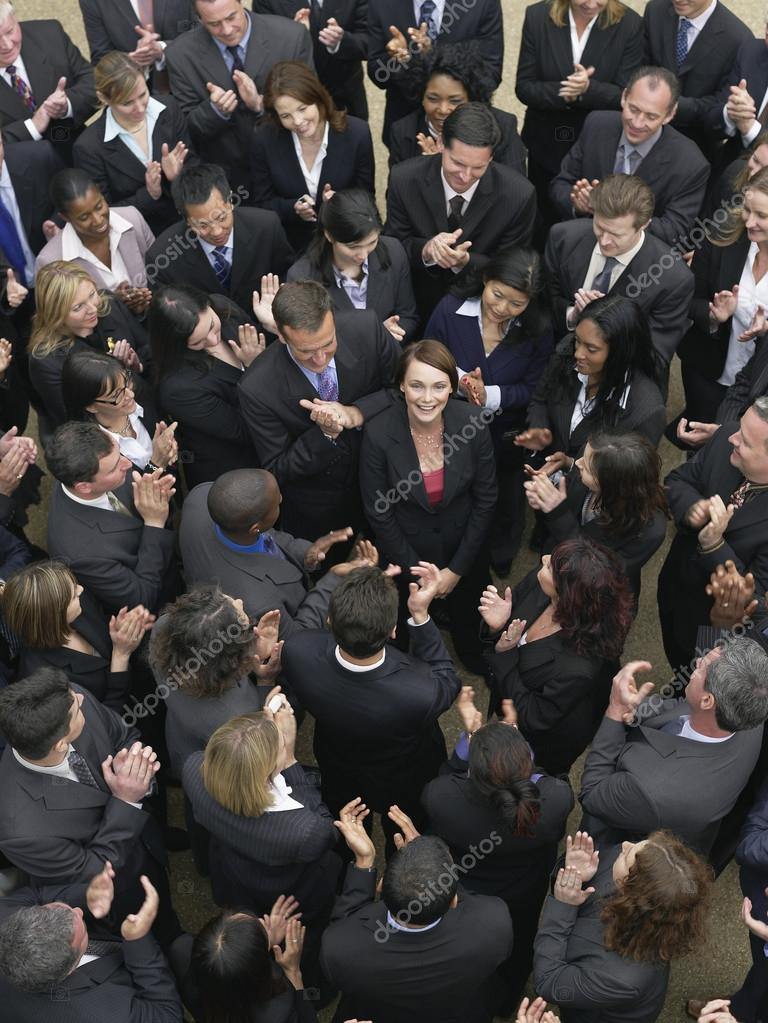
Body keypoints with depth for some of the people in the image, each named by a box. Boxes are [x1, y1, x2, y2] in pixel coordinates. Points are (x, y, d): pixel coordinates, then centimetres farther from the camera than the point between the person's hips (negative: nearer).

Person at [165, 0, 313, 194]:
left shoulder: (293, 36, -8)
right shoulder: (180, 54, -6)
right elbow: (188, 128, 0)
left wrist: (261, 104, -22)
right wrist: (215, 110, -22)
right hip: (224, 177, 0)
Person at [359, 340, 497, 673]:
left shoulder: (473, 423, -24)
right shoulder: (379, 433, -27)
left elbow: (485, 498, -11)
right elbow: (378, 512, -15)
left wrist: (457, 569, -8)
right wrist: (417, 570, -10)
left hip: (464, 547, 2)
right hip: (405, 550, -1)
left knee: (468, 621, 29)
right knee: (409, 627, 26)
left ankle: (477, 667, 62)